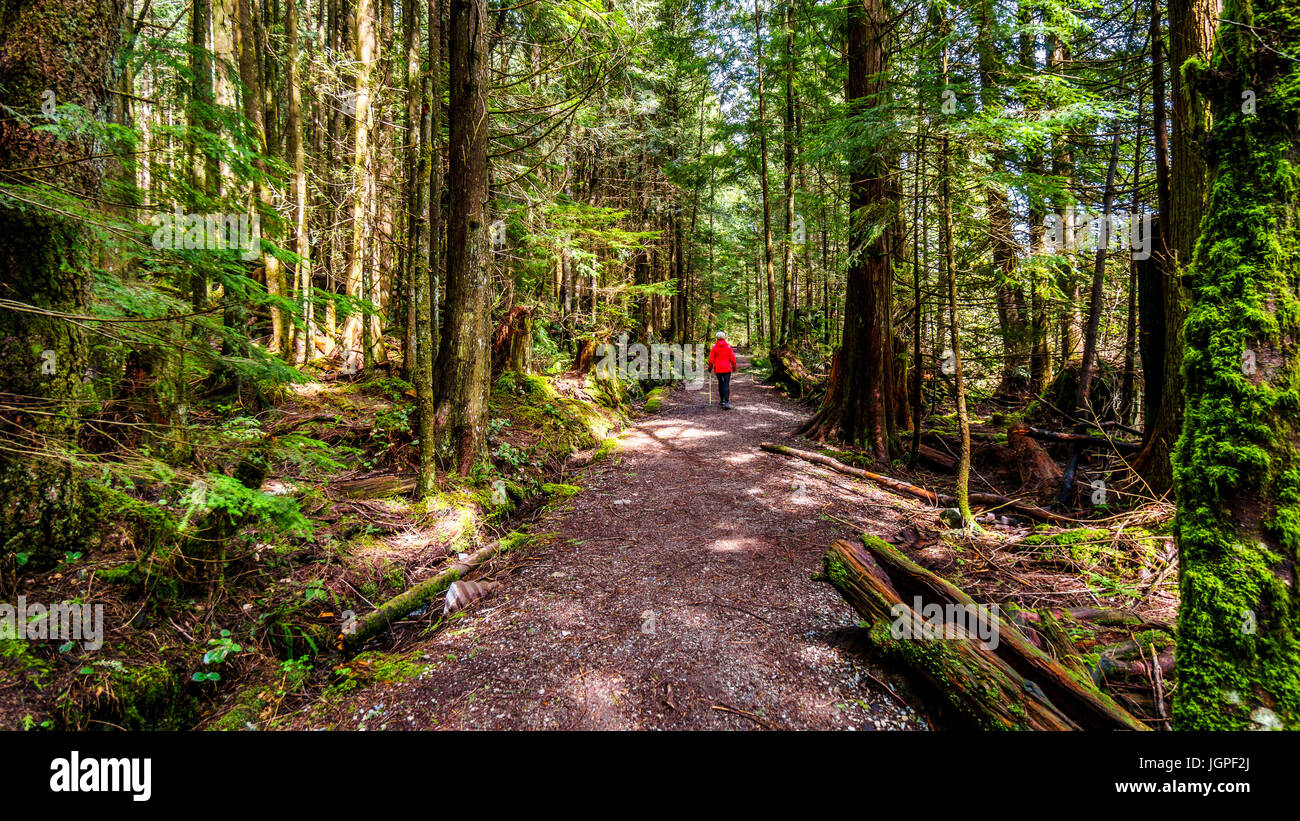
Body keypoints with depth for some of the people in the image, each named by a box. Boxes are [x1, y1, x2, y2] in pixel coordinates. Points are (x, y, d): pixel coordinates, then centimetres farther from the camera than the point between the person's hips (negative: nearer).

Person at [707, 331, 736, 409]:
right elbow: (732, 357, -1)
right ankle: (726, 402, -16)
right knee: (726, 385, -4)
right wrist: (734, 366, 10)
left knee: (720, 383, 19)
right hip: (727, 368, -1)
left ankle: (722, 400, 26)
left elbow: (711, 359, -3)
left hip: (718, 369, 1)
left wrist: (710, 367, 8)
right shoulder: (728, 346, -2)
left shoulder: (715, 347, -4)